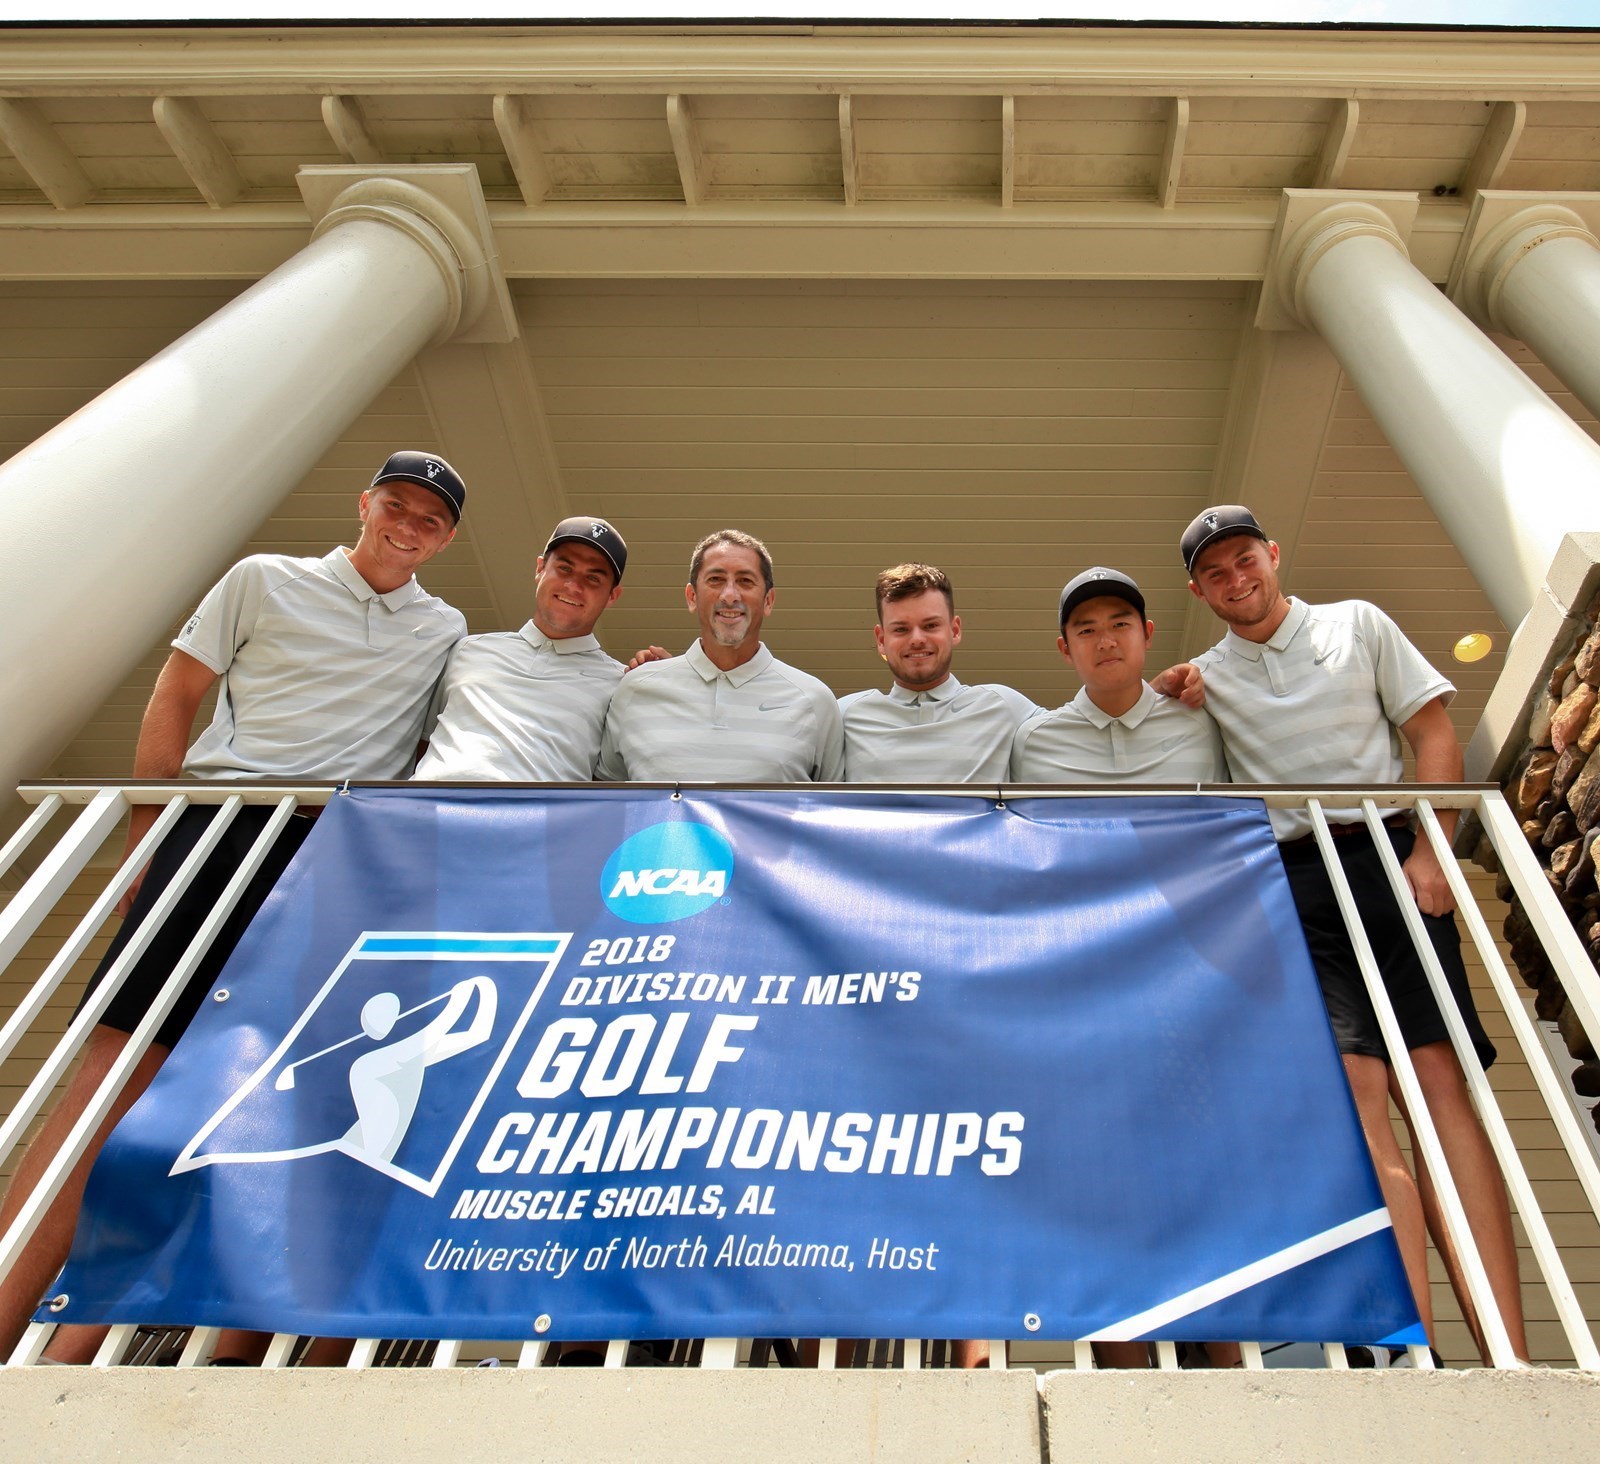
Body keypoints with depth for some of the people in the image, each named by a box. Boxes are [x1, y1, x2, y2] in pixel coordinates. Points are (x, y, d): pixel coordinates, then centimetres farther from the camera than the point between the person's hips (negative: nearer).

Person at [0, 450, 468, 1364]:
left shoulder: (447, 633, 20)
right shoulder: (264, 582, 15)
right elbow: (176, 695, 13)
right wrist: (146, 838, 6)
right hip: (221, 818, 0)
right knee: (121, 1055, -11)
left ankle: (77, 1350, -5)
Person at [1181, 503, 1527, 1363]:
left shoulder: (1358, 624, 16)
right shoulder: (1203, 680, 16)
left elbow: (1433, 732, 10)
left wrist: (1430, 853, -3)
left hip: (1386, 857, 0)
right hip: (1289, 882, 0)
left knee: (1441, 1075, -10)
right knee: (1354, 1084, -15)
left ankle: (1510, 1353, -11)